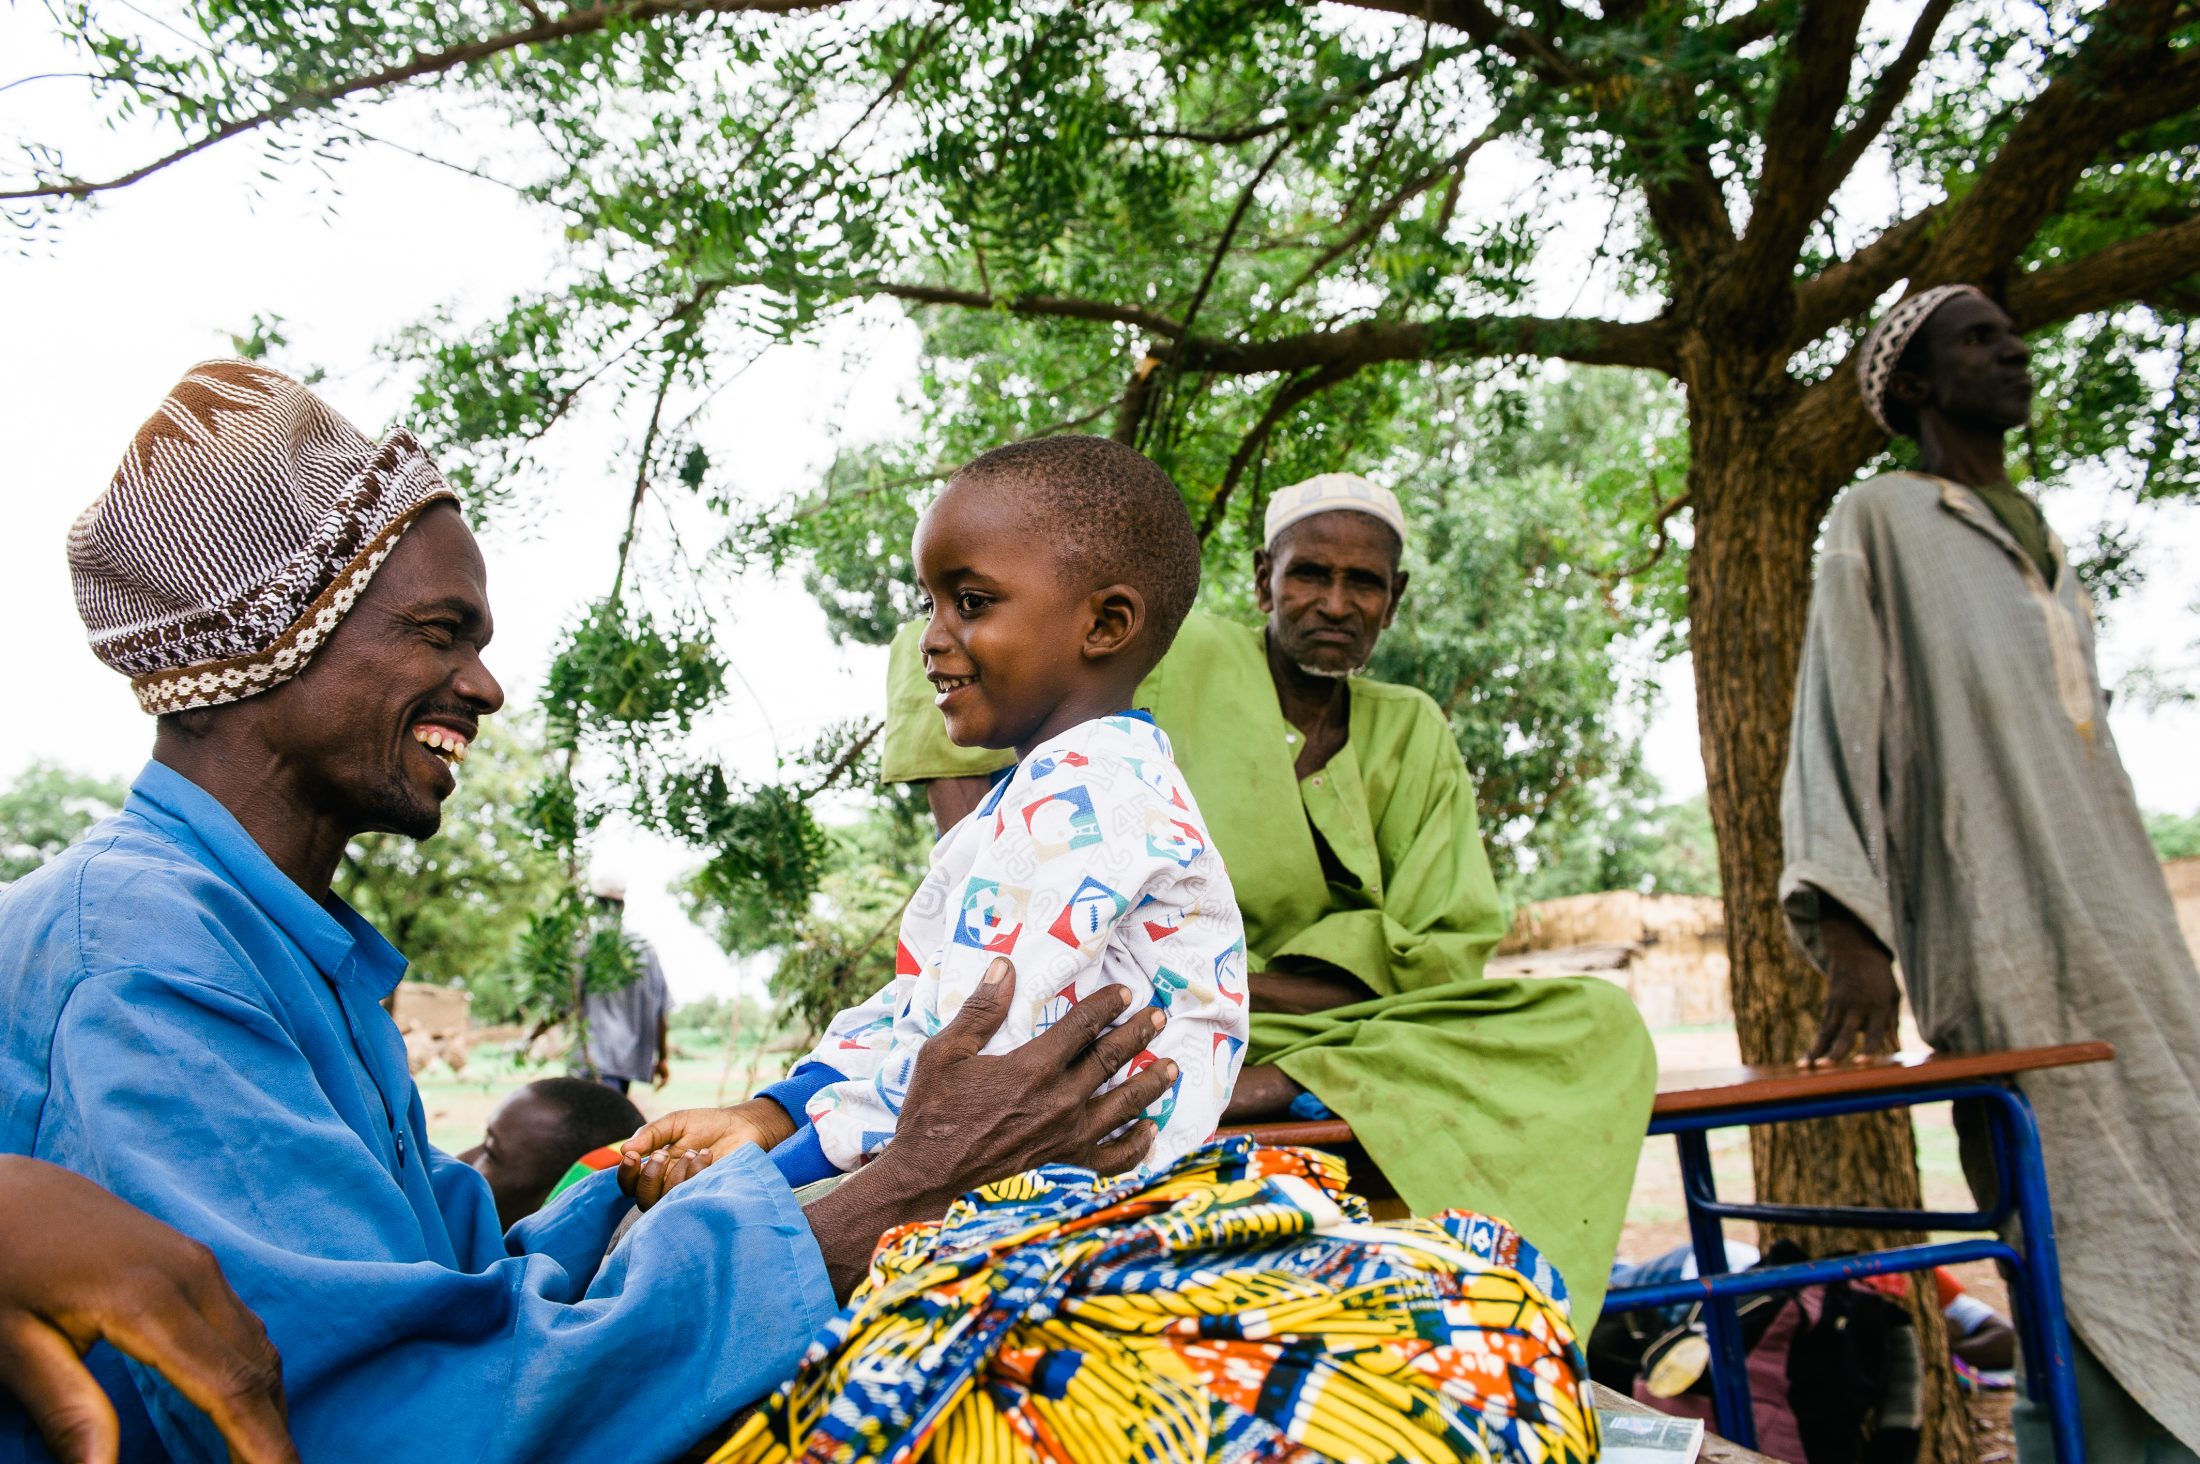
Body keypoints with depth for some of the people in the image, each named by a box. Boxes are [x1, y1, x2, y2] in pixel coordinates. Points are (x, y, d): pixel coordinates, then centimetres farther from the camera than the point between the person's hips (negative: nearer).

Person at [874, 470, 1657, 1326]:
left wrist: (1240, 986, -15)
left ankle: (1281, 1089, -32)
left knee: (1599, 1024, -20)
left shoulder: (1412, 734, 11)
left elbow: (1440, 954, 2)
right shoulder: (1176, 657, 1)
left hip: (1331, 1029, 4)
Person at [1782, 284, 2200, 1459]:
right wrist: (1851, 937, -20)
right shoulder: (1881, 522, 0)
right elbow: (1835, 726, -9)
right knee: (2090, 1263, -9)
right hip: (2003, 952, -7)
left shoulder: (2042, 545, 23)